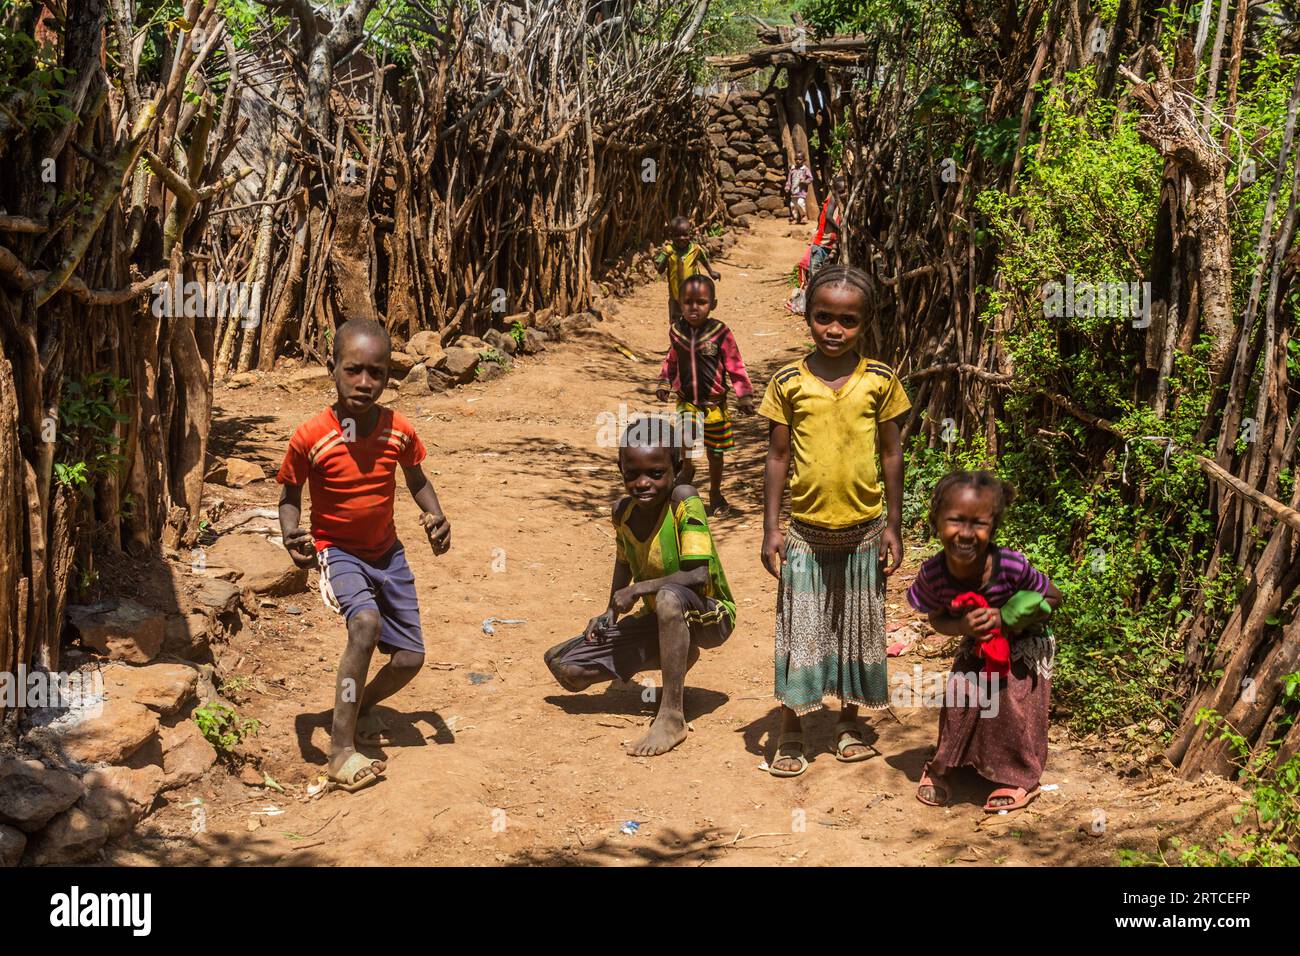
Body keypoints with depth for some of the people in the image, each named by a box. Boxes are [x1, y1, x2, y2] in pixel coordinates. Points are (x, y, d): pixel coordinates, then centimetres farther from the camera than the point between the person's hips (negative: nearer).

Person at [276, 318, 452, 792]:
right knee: (365, 623, -33)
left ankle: (363, 707, 39)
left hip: (386, 551, 5)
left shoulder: (399, 430, -12)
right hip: (336, 551, -5)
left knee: (410, 658, 4)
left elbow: (416, 481, 7)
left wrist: (436, 518, -12)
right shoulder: (310, 438, -21)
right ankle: (341, 750, -23)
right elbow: (290, 496, -5)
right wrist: (291, 536, -25)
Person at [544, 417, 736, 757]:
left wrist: (638, 589, -28)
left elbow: (699, 576, -31)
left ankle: (672, 717, -30)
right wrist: (610, 612, 3)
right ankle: (678, 658, 19)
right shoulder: (623, 512, -5)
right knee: (566, 669, 2)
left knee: (669, 597, -42)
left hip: (708, 616, -7)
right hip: (657, 620, 7)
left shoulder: (684, 501, -24)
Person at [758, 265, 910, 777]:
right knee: (799, 631, 4)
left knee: (859, 628, 13)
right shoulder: (788, 383, -5)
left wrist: (893, 527, 2)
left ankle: (849, 723, 31)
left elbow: (891, 454, 3)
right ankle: (790, 735, 16)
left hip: (864, 528, 1)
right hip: (805, 529, -1)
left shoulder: (880, 379, -4)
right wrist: (770, 528, -2)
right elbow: (778, 457, 0)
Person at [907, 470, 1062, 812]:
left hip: (1025, 644, -2)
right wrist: (962, 626, -32)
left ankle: (1021, 778, 17)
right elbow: (937, 619, -9)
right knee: (959, 697, -2)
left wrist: (1005, 618, -31)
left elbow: (1053, 598, -18)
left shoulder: (1012, 566, -37)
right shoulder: (933, 575, -29)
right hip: (976, 646, 3)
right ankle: (941, 765, 23)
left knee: (1015, 704, -6)